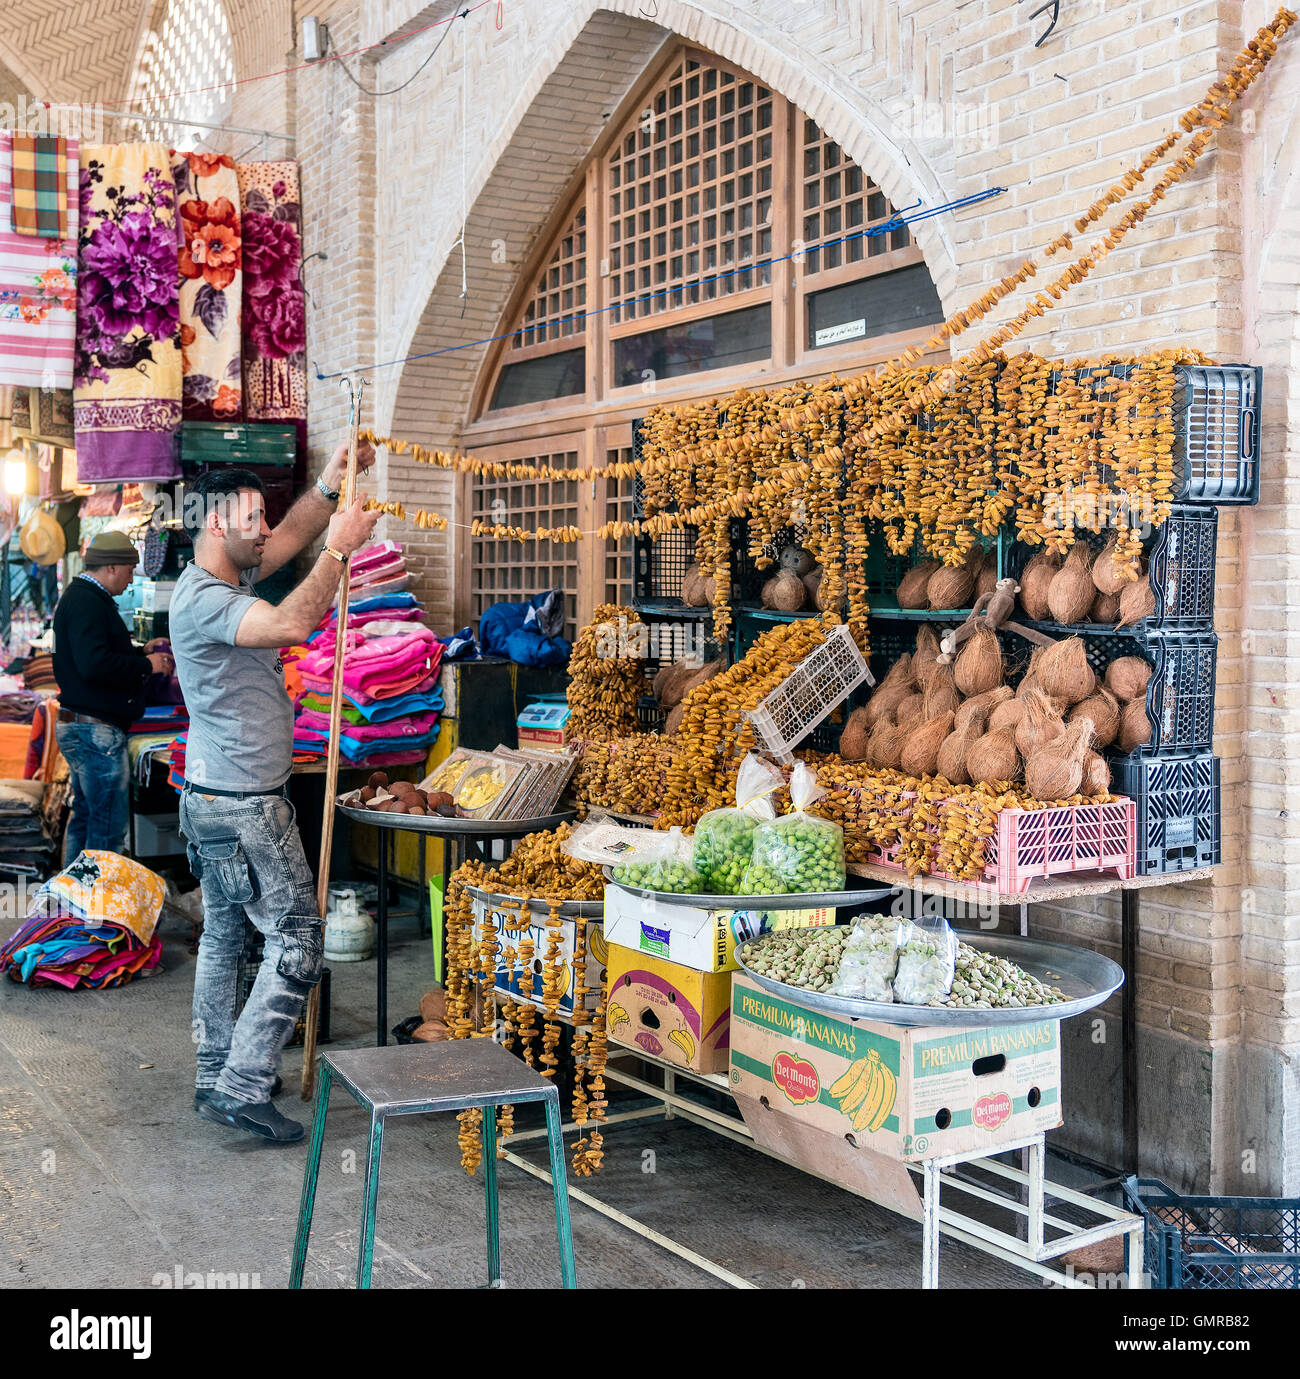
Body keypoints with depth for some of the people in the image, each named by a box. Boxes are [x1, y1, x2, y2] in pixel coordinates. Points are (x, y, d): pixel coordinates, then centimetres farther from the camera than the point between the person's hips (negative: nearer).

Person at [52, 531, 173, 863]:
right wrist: (146, 665, -16)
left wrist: (140, 652, 18)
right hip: (96, 730, -11)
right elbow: (95, 665, -27)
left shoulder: (79, 596, 18)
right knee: (109, 827, -7)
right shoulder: (88, 602, -16)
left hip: (76, 725, 11)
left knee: (84, 817, 19)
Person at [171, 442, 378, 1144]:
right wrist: (339, 548, -27)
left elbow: (289, 537, 20)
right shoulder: (202, 600, -21)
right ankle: (242, 1088, -1)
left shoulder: (226, 579, 9)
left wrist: (329, 485, 6)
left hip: (213, 801, 11)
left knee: (224, 935, 17)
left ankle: (217, 1074, 28)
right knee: (297, 942, -4)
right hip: (243, 808, -11)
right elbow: (291, 623, -37)